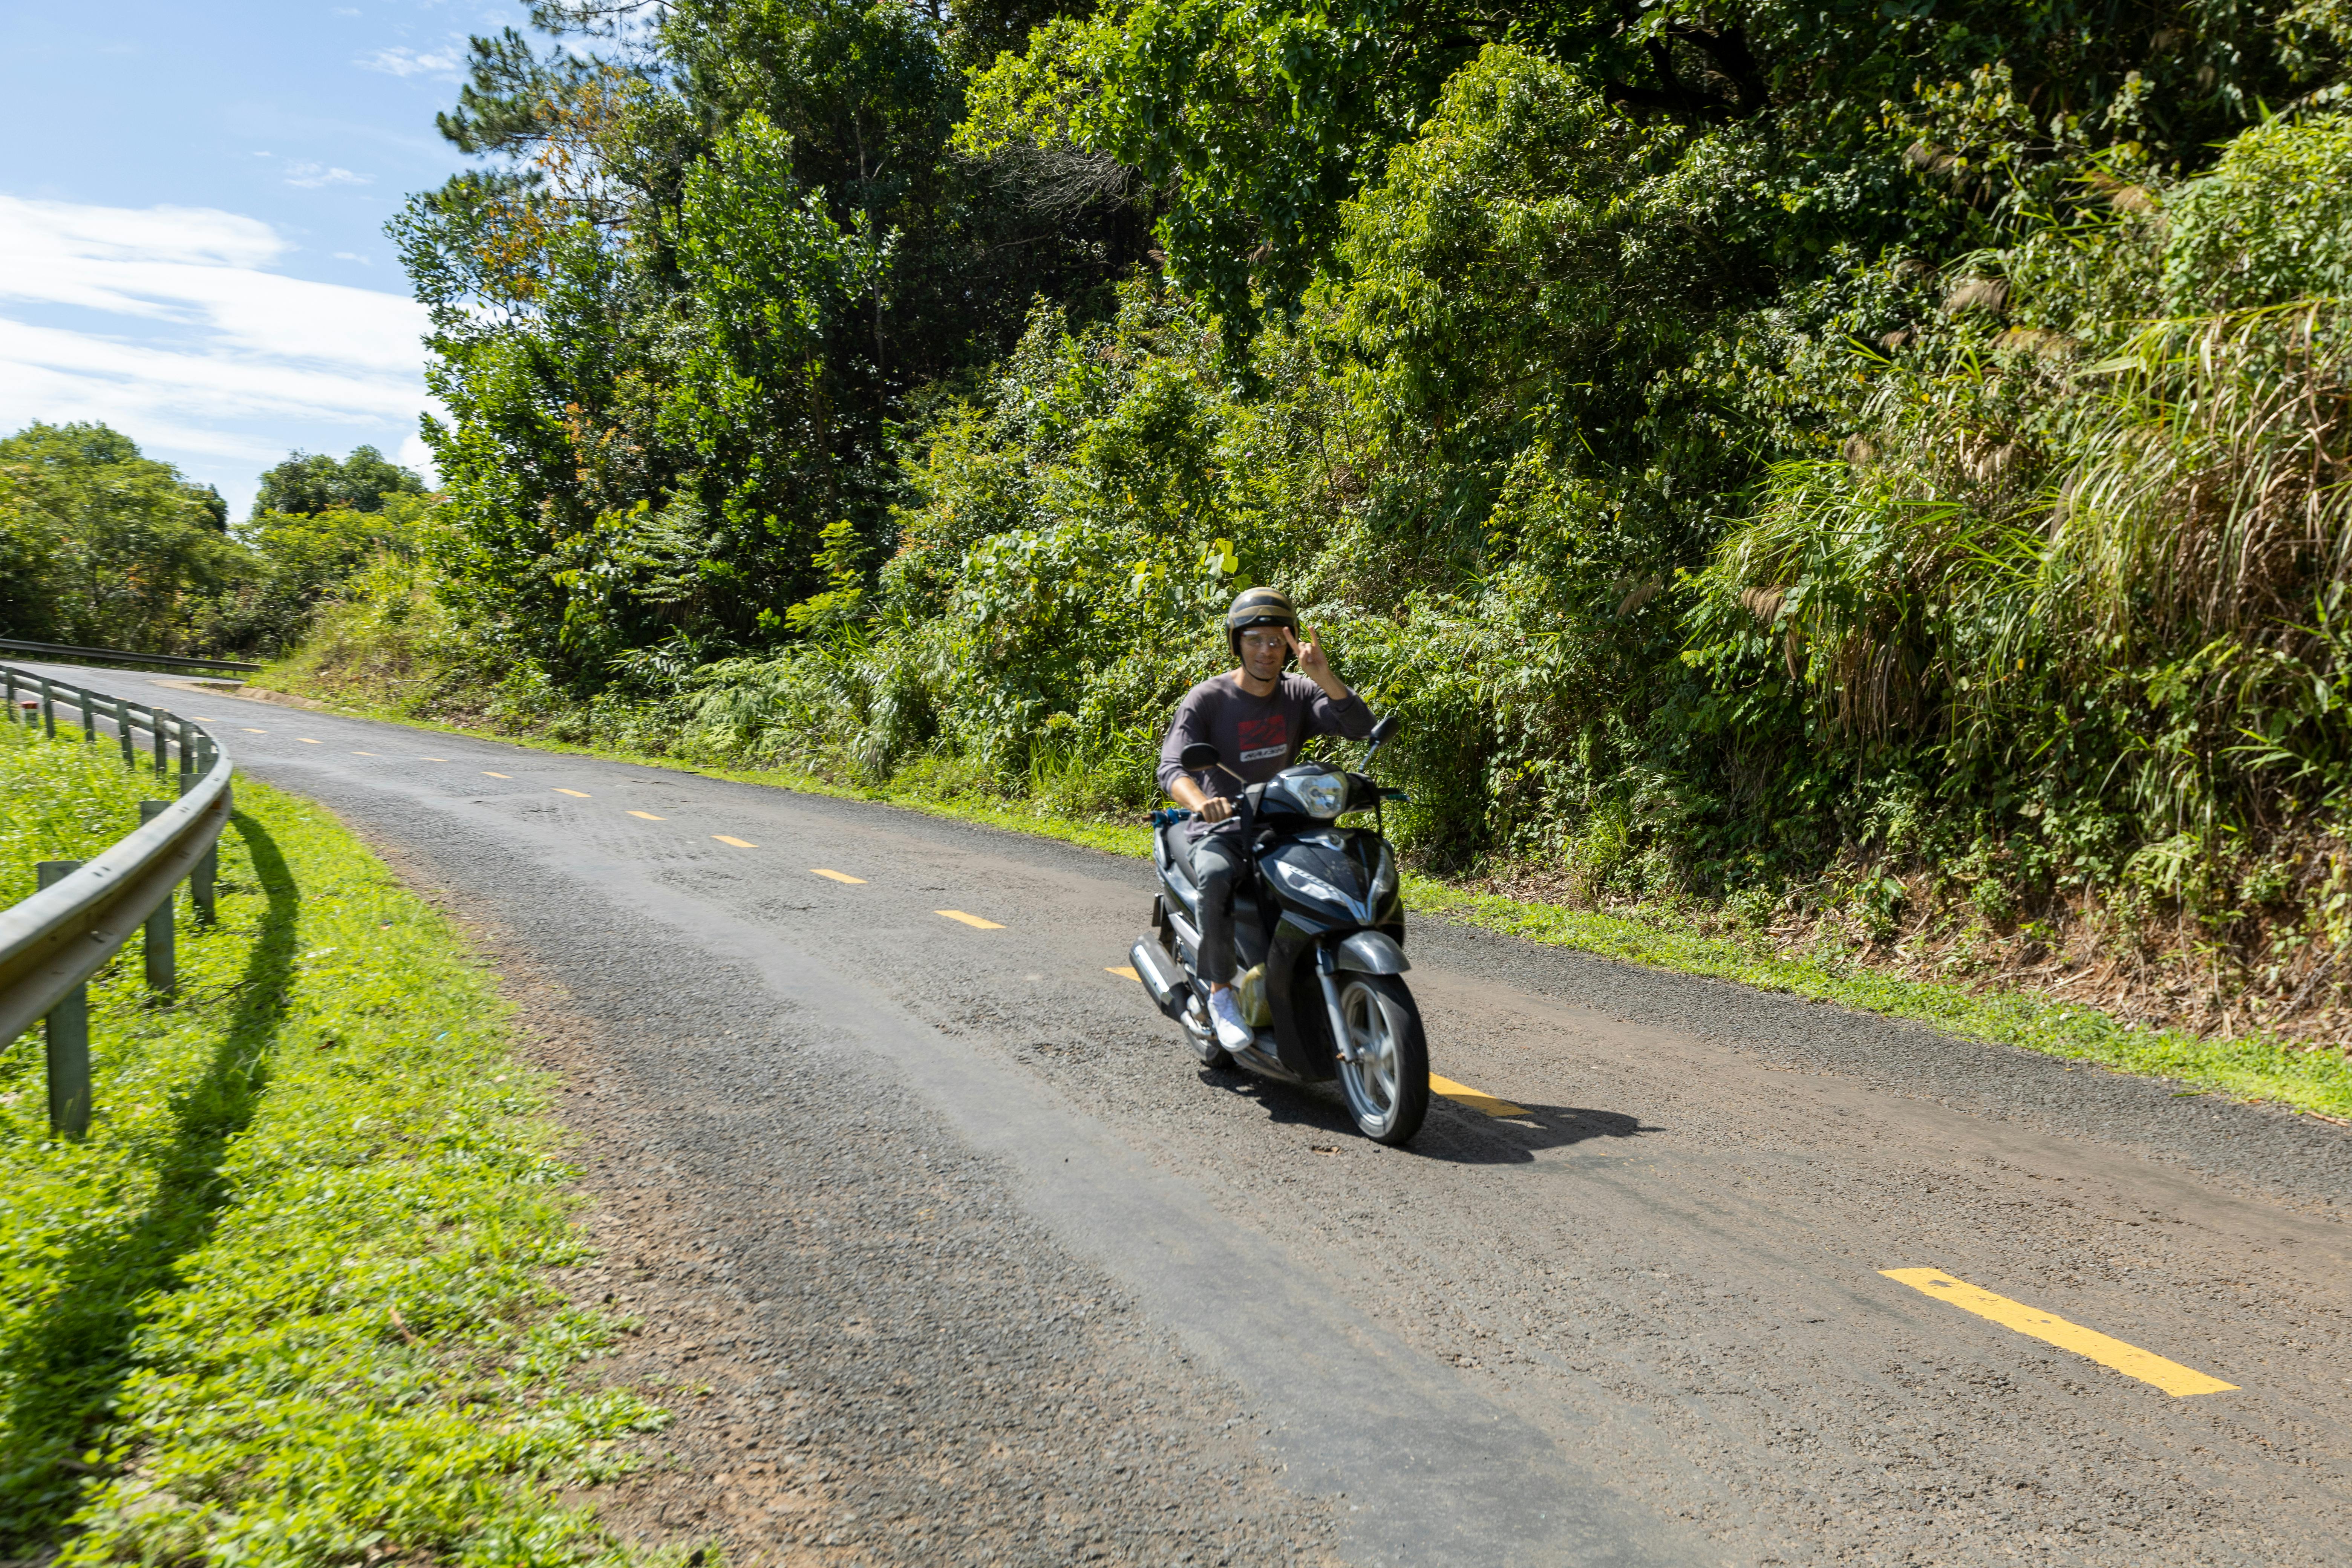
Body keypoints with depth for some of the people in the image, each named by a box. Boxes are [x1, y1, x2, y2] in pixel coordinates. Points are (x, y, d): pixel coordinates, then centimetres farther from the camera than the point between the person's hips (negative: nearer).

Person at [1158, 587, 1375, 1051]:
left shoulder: (1299, 694, 4)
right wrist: (1201, 801, -41)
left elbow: (1360, 727, -10)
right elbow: (1172, 766, -19)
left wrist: (1323, 676, -25)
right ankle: (1221, 991, -22)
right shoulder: (1207, 699, -7)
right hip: (1219, 829, -4)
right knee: (1217, 876, -37)